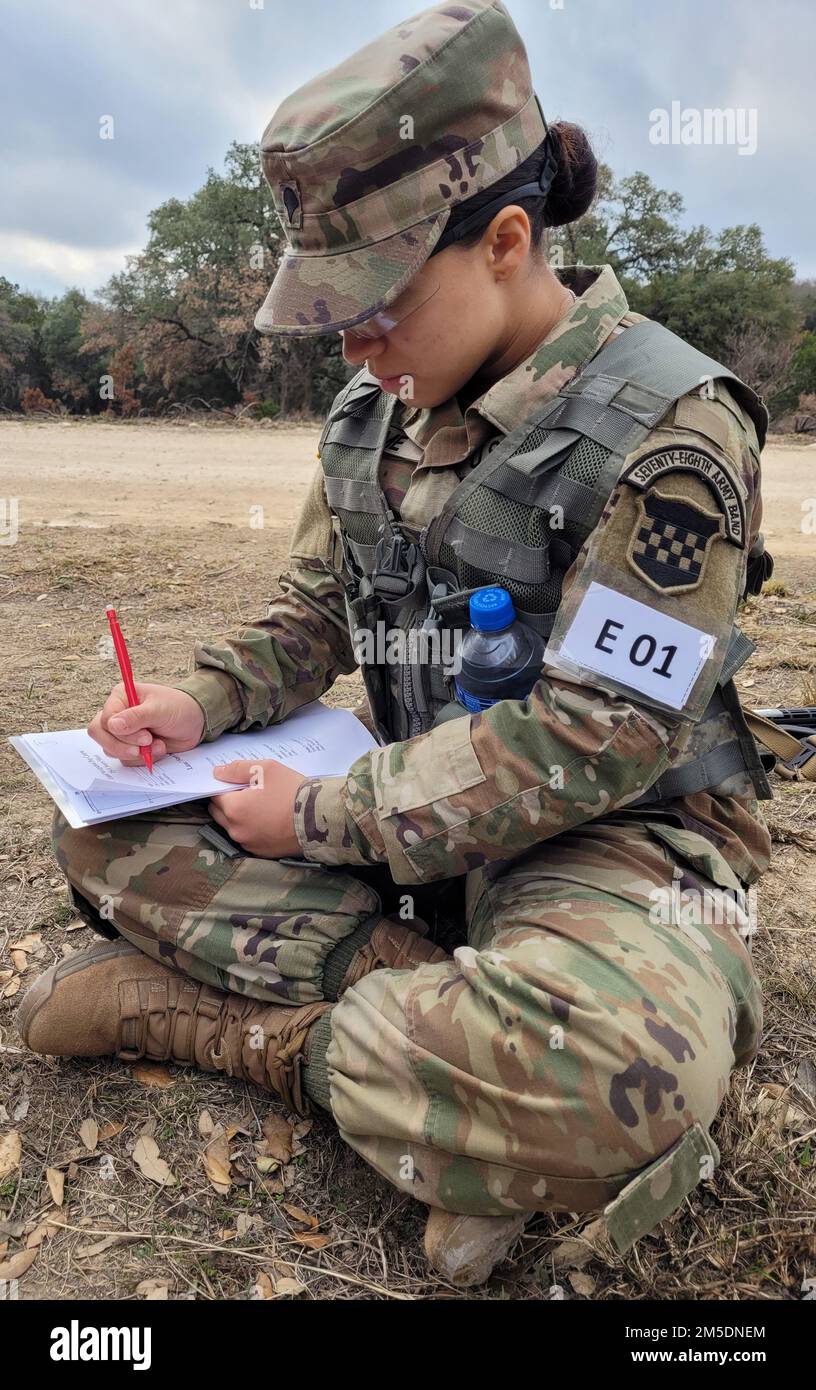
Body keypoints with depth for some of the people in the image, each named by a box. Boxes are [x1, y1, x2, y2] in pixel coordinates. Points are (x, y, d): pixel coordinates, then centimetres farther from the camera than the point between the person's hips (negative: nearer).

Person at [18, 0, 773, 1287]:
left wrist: (328, 814, -18)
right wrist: (202, 704, -6)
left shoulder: (670, 431, -18)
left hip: (616, 828, -6)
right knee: (107, 830, 0)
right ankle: (442, 999, -13)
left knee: (604, 1064, -39)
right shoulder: (372, 411, 4)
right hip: (416, 801, 7)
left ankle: (211, 1021, -14)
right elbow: (314, 609, 14)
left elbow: (597, 740, -22)